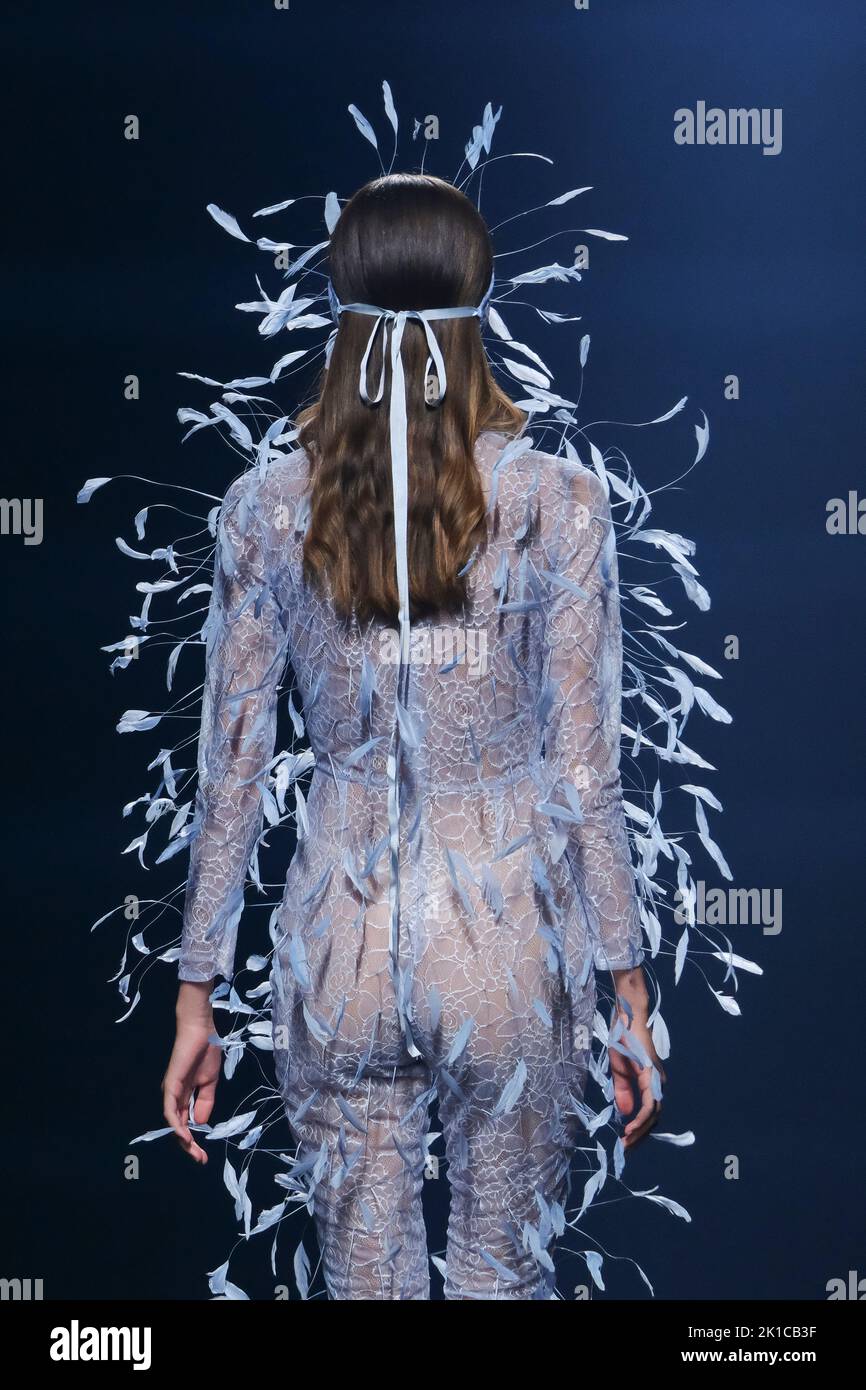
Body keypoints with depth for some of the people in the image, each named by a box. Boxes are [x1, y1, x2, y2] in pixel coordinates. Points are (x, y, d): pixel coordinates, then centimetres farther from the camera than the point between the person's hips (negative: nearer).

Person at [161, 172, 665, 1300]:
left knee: (364, 1273, 17)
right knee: (503, 1269, 19)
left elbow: (231, 771, -2)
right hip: (511, 941, -1)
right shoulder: (559, 503, -10)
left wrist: (197, 998, 7)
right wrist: (632, 1002, 3)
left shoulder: (265, 507, -6)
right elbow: (587, 774, -8)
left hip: (341, 947, 1)